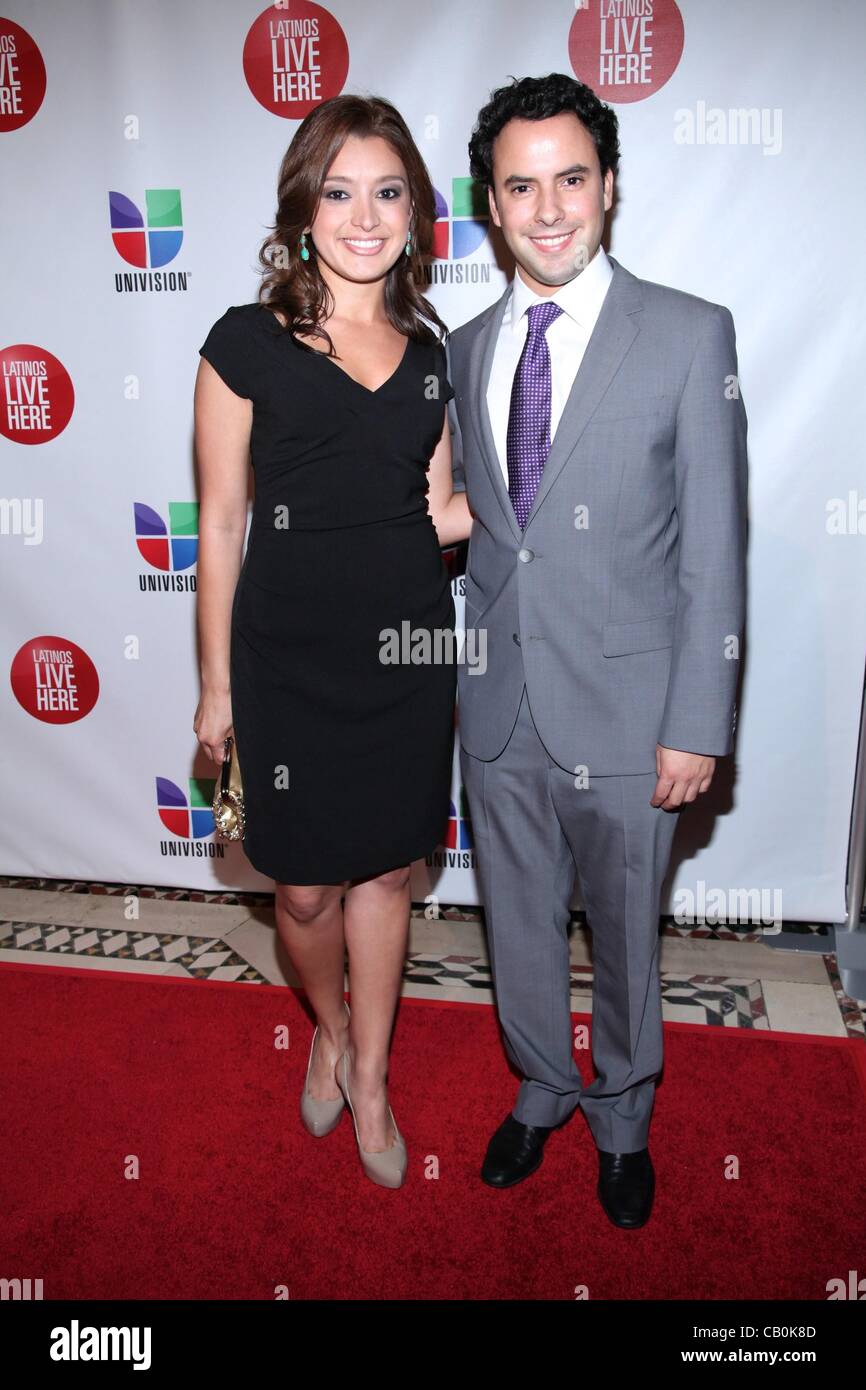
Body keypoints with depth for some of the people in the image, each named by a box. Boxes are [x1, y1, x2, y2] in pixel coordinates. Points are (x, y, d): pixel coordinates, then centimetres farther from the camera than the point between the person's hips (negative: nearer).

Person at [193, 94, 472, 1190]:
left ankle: (370, 1076, 36)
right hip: (290, 657, -3)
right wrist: (216, 683, -2)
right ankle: (328, 1033, 41)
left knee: (385, 868, 14)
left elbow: (432, 514, 11)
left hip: (407, 647, 3)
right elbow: (221, 522, -3)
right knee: (306, 889, 7)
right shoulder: (246, 343, -5)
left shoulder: (431, 352, 7)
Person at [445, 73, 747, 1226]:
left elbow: (713, 548, -9)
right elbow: (474, 524, 11)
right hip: (498, 709, 4)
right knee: (518, 928, 19)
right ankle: (544, 1088, 46)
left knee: (623, 937, 15)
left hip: (622, 713, -4)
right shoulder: (467, 348, 6)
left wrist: (697, 725, -12)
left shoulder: (691, 334, -8)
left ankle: (623, 1118, 42)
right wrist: (462, 673, 10)